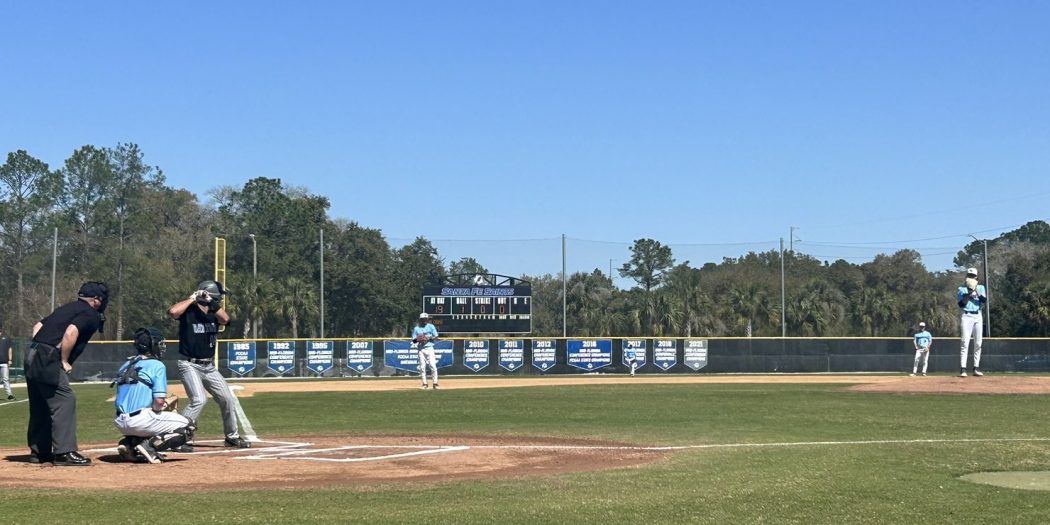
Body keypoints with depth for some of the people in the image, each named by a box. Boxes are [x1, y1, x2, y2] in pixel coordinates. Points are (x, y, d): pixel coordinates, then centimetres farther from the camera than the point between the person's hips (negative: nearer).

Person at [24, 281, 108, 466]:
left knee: (40, 406, 16)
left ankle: (38, 451, 23)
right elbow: (70, 333, -21)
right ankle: (64, 452, -13)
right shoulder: (90, 315, -4)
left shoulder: (68, 308, 22)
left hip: (32, 356, 9)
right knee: (64, 402, -9)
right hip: (48, 361, -9)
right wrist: (64, 361, -11)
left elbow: (37, 327, 21)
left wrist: (41, 349, 15)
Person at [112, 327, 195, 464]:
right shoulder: (157, 365, -3)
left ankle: (129, 444, 9)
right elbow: (159, 401, -13)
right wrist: (156, 408, 9)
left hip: (119, 422, 7)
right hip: (140, 420, -7)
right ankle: (149, 446, -12)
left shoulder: (125, 366, 18)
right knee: (187, 427, 5)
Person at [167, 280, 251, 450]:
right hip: (190, 365, -7)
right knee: (199, 399, -24)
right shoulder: (188, 311, -10)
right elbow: (172, 311, -31)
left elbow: (225, 319, -13)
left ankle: (232, 437, 27)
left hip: (209, 366, 7)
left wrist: (211, 302, -21)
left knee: (227, 399, 9)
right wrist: (192, 298, -21)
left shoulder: (214, 313, 7)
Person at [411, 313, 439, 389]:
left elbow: (436, 337, 4)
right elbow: (414, 340, 9)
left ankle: (435, 383, -6)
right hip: (420, 349, 2)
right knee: (422, 367, 0)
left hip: (429, 348, -2)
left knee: (433, 365, -10)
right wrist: (417, 340, -13)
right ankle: (424, 384, 7)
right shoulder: (416, 328, 10)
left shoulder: (431, 326, 7)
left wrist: (429, 338, -13)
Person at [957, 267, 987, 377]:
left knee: (978, 343, 3)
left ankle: (976, 368, 9)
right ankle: (962, 369, -16)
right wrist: (969, 293, -15)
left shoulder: (980, 288, 13)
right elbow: (961, 304, -7)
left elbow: (984, 300, -5)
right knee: (965, 343, -11)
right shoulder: (961, 289, 5)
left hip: (978, 316, 4)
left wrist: (976, 291, -14)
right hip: (966, 316, -4)